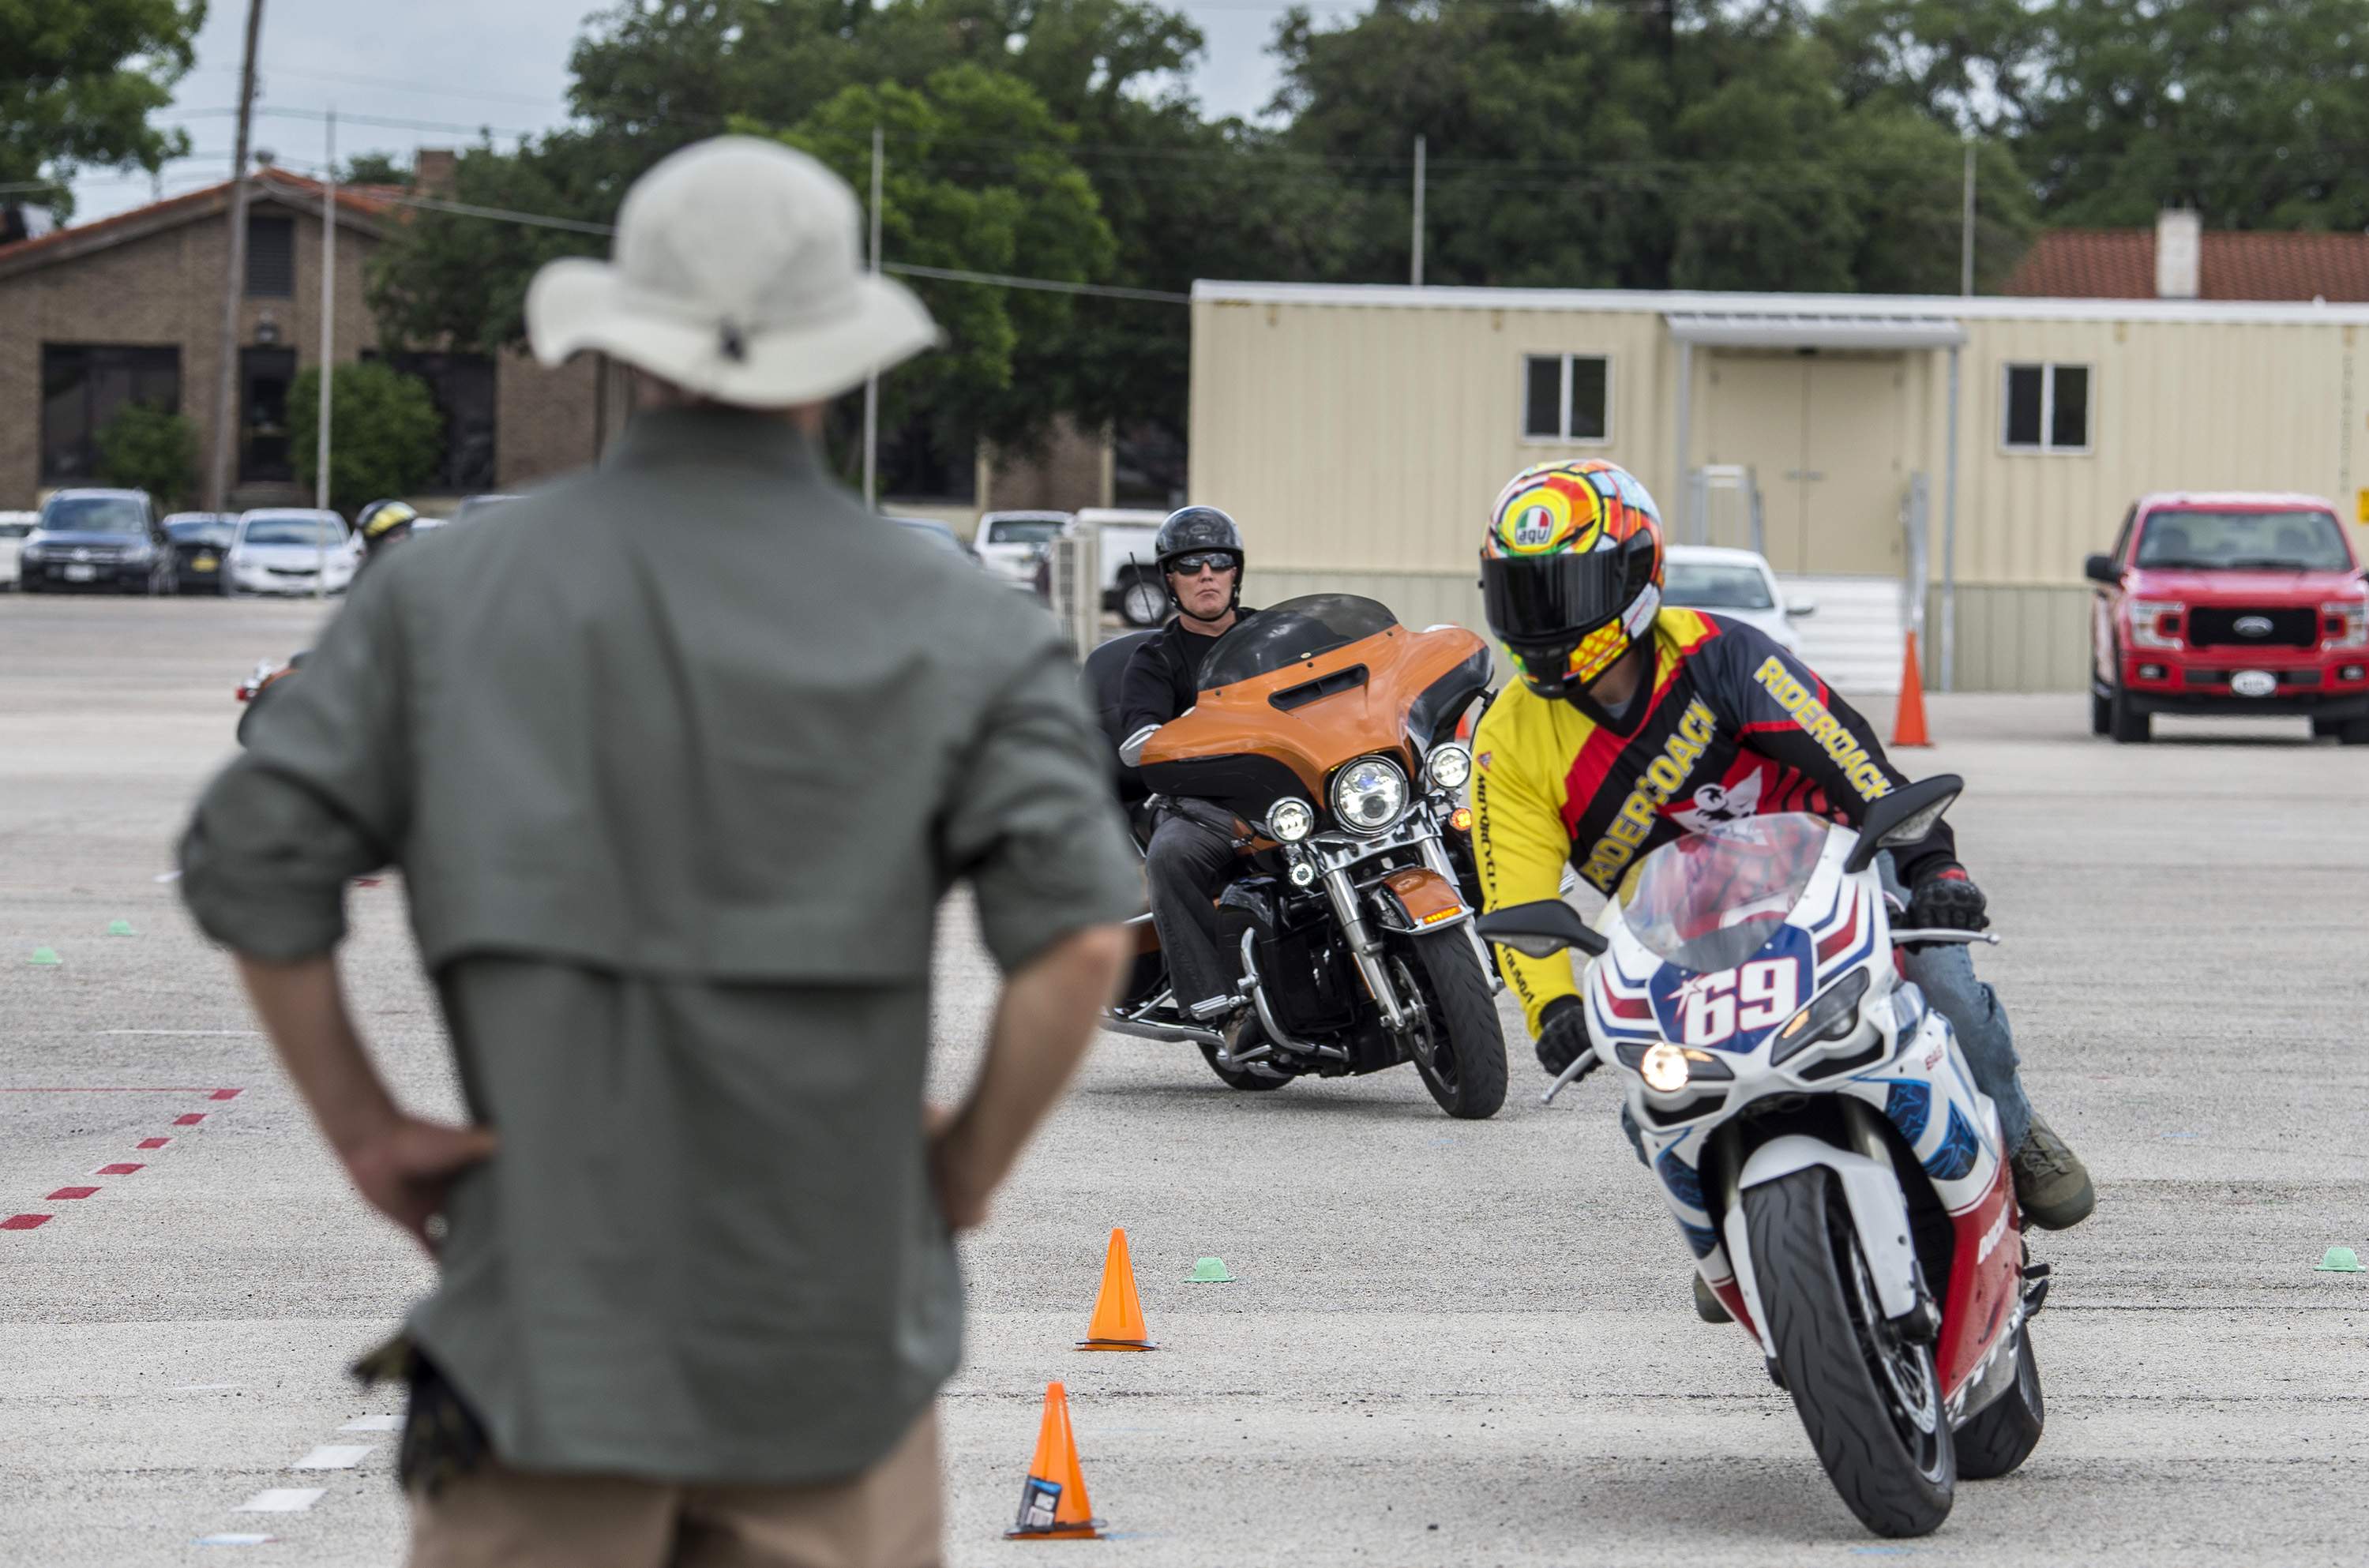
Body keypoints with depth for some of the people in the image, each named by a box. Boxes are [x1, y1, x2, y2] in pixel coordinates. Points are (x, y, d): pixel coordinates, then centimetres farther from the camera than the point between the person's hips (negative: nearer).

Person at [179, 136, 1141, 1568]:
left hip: (551, 1313, 0)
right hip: (836, 1333, 0)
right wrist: (968, 1168, 0)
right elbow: (1079, 931, -13)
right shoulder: (956, 626, -2)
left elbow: (255, 865, -3)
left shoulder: (452, 592, 1)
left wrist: (362, 1126, 6)